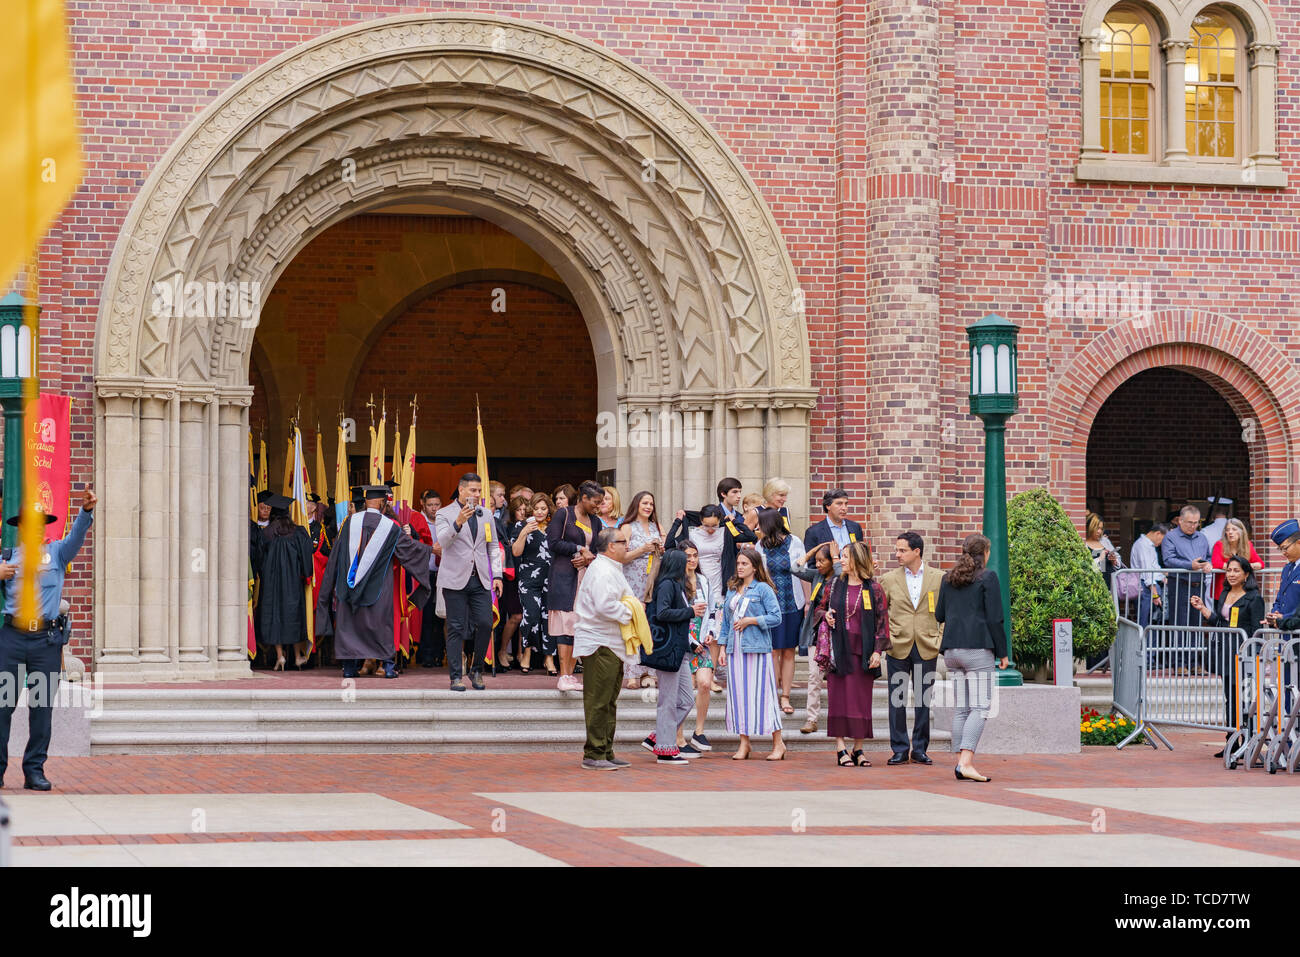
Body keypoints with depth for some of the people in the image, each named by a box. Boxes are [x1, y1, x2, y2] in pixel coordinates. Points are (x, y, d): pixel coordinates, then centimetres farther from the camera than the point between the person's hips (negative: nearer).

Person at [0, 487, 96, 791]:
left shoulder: (57, 552, 15)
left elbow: (77, 535, -4)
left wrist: (87, 511, -23)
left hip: (47, 640, 0)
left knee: (42, 706, 0)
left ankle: (35, 771, 6)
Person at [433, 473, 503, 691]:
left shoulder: (485, 514, 15)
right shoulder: (445, 514, 1)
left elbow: (493, 547, 19)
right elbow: (442, 540, -15)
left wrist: (497, 575, 10)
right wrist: (458, 523, -31)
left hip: (480, 581, 4)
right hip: (455, 579, -4)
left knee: (485, 624, -7)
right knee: (456, 629, -3)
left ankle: (476, 669, 11)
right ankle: (455, 677, 2)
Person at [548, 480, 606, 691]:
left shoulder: (596, 522, 16)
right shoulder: (564, 515, -2)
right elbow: (553, 542, -9)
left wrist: (589, 557, -6)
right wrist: (579, 549, -8)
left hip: (586, 577, 6)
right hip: (564, 576, -6)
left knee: (580, 625, 0)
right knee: (566, 623, -11)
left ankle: (570, 674, 2)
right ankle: (564, 676, -13)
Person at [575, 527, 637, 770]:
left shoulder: (612, 569, 20)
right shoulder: (601, 571, -15)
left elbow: (625, 598, 27)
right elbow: (605, 606, -25)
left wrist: (633, 605, 8)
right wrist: (627, 614, -11)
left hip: (612, 645, 11)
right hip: (599, 643, -11)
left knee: (609, 702, 13)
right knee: (598, 702, -9)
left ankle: (605, 752, 18)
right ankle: (593, 755, -7)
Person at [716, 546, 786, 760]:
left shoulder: (763, 589, -2)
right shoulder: (732, 590, 15)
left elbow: (776, 617, -7)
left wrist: (751, 620, -12)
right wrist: (722, 648, 11)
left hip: (757, 648, -5)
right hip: (736, 649, 5)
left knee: (762, 693, -5)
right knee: (738, 694, 3)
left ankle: (778, 743, 3)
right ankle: (744, 744, 9)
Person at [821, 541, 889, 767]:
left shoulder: (873, 589, -1)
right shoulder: (836, 585, 8)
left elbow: (882, 620, 0)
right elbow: (826, 609, 22)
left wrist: (878, 650, -7)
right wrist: (827, 616, -2)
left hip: (863, 651, -2)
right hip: (839, 649, 2)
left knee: (861, 699, 1)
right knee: (839, 697, -2)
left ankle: (858, 749, 9)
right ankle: (841, 749, 1)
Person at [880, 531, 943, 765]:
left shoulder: (938, 578, 3)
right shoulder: (888, 579, 5)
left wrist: (941, 640, -1)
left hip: (927, 649, 0)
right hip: (898, 648, 0)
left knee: (923, 701, 4)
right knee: (897, 701, 0)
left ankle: (920, 750, 13)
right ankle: (899, 750, 7)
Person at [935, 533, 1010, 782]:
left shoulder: (948, 578, 12)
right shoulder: (988, 577, -4)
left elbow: (939, 615, 15)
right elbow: (995, 619, -8)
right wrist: (1002, 652, -1)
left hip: (952, 649, 6)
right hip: (978, 648, -6)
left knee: (960, 708, 10)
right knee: (979, 708, -8)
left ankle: (960, 763, 7)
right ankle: (966, 762, -21)